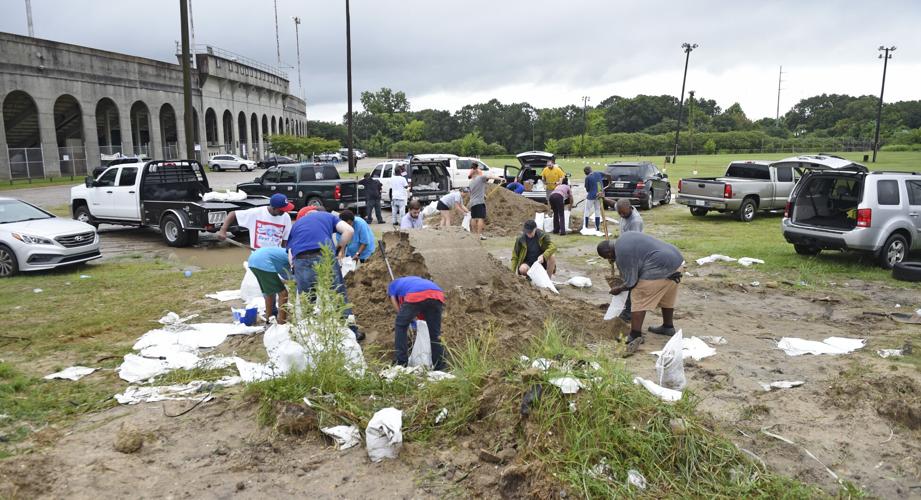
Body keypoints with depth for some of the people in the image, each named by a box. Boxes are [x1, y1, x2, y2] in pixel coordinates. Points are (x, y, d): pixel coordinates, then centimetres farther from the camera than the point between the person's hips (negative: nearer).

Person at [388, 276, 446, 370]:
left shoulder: (392, 285, 35)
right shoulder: (415, 279, 46)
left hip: (416, 296, -4)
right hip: (437, 295, 4)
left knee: (400, 326, 16)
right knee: (435, 333, 17)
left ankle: (401, 362, 12)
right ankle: (439, 366, 19)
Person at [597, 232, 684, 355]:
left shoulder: (621, 254, -12)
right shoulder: (624, 237, 14)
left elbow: (631, 282, -8)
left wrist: (619, 289, 11)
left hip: (660, 268, -10)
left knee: (639, 300, -3)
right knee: (667, 298, 24)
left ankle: (635, 336, -4)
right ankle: (668, 327, 39)